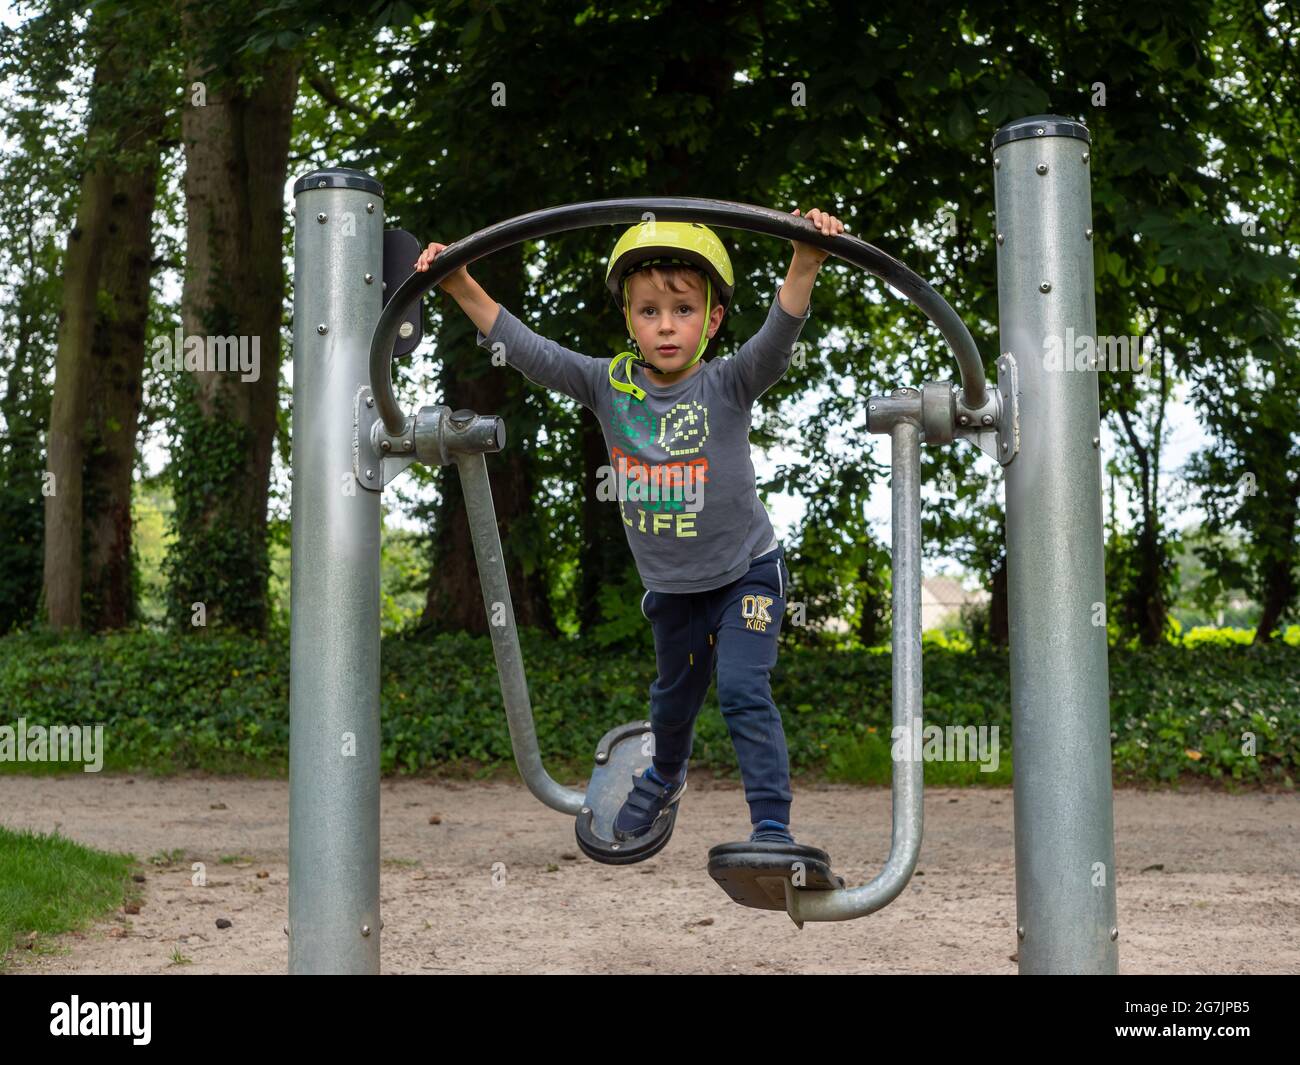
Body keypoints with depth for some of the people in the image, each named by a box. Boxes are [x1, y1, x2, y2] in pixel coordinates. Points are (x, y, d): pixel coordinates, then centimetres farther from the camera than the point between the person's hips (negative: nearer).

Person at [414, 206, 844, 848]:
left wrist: (805, 265, -54)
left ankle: (772, 827, -8)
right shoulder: (608, 385, -11)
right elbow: (526, 350, -14)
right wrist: (462, 288, -24)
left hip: (746, 572, -4)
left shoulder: (728, 385, -19)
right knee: (675, 692, 25)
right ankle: (665, 775, 54)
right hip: (669, 586, 4)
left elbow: (778, 336, -36)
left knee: (743, 692, -17)